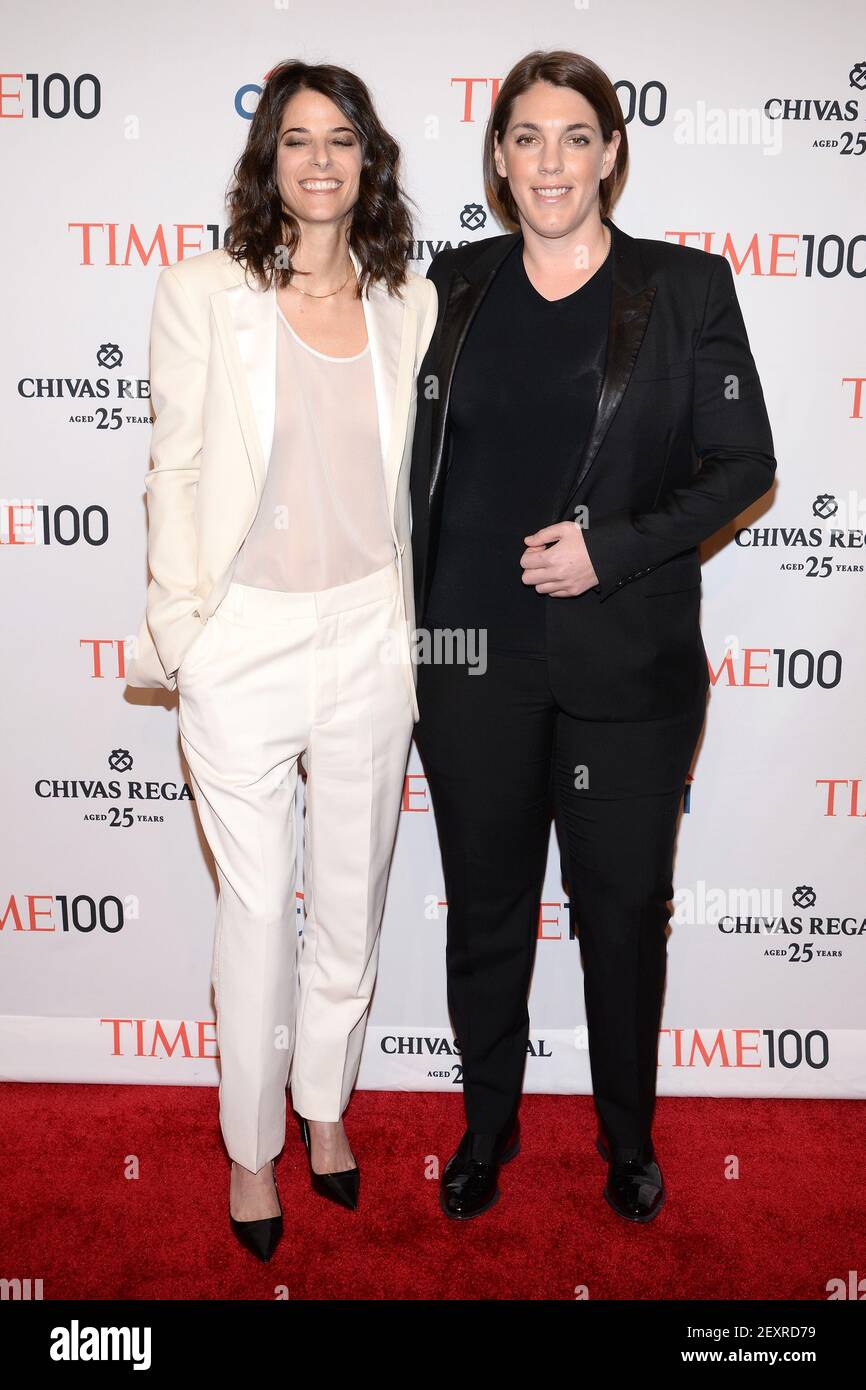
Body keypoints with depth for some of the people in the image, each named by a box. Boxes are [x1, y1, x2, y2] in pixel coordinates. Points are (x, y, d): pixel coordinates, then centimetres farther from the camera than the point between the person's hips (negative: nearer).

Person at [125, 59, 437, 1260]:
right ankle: (252, 1146, 30)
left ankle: (325, 1103, 39)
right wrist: (177, 621, -4)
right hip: (244, 642, -3)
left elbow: (412, 479, 10)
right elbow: (176, 469, -1)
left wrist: (413, 637, 10)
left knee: (352, 901, 14)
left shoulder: (412, 305, 5)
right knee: (259, 910, 7)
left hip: (369, 637, 3)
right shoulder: (202, 295, -3)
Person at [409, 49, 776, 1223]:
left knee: (623, 909, 11)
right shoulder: (454, 285, 7)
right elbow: (417, 461, 12)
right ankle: (489, 1122, 36)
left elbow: (743, 463, -1)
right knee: (486, 904, 14)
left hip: (626, 663, -1)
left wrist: (614, 547, -15)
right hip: (470, 655, 2)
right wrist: (402, 629, 8)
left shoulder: (686, 288, 0)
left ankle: (629, 1135, 35)